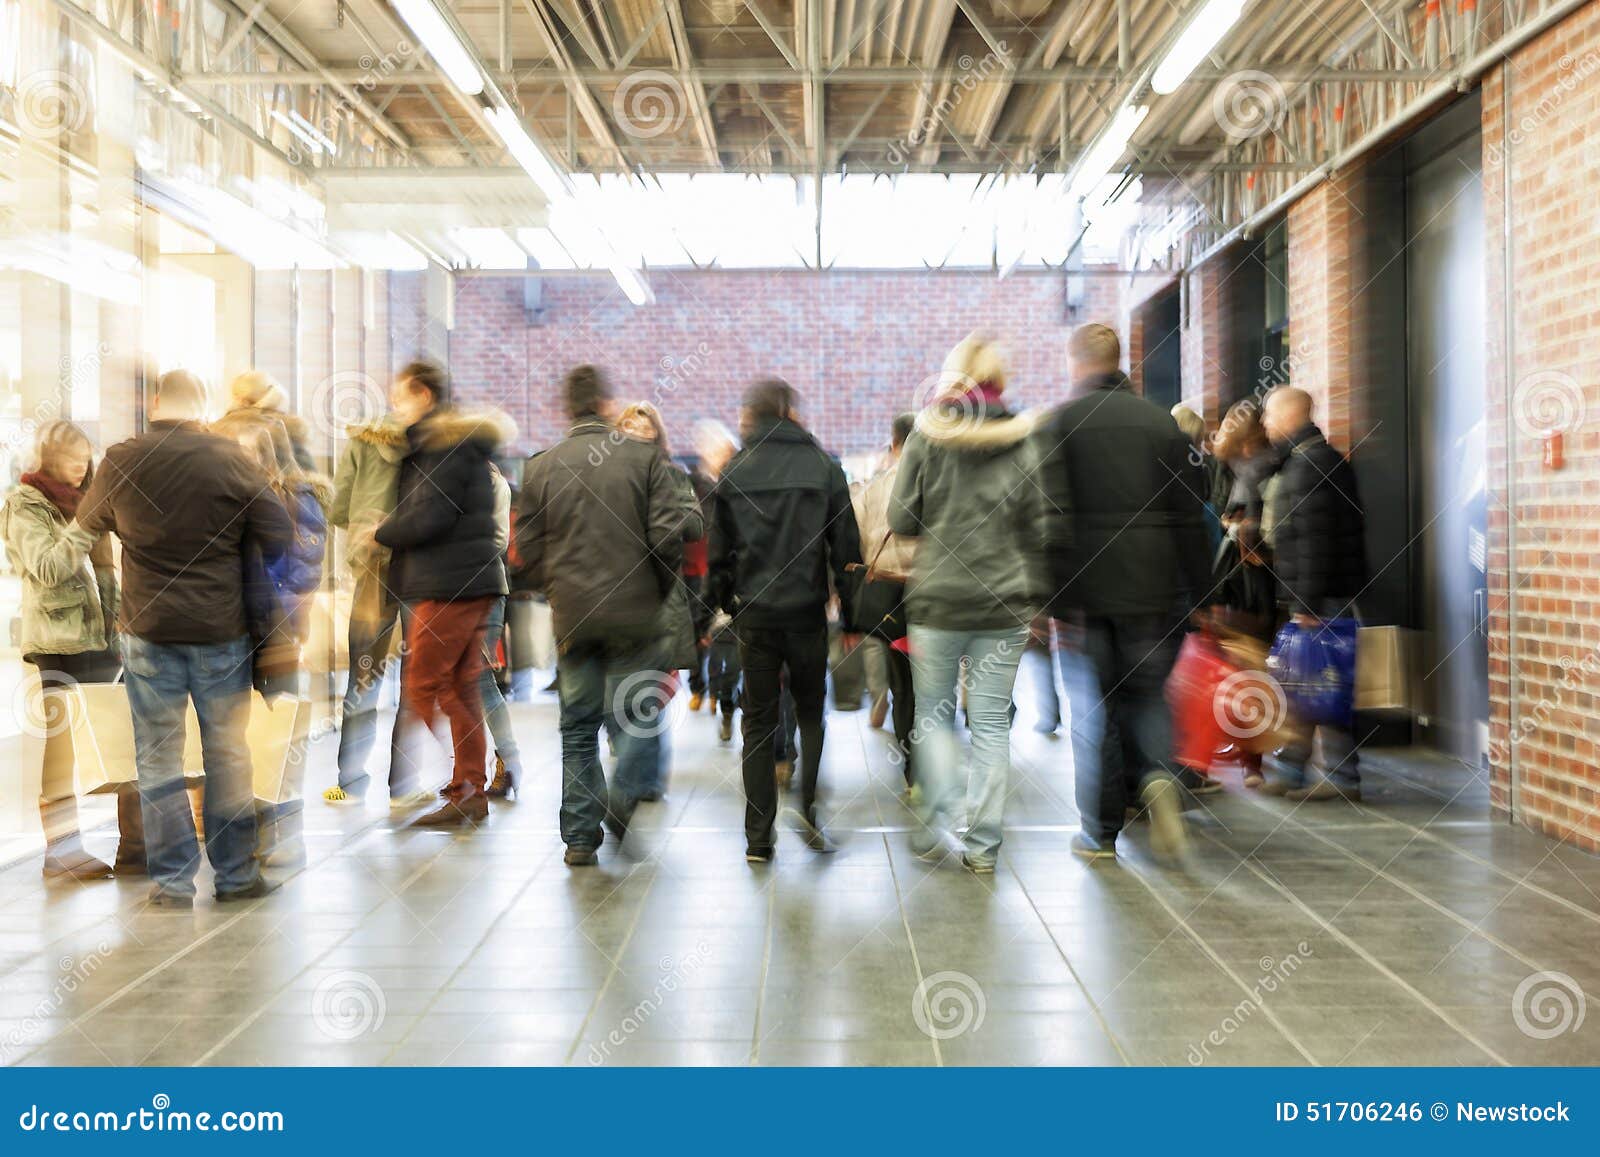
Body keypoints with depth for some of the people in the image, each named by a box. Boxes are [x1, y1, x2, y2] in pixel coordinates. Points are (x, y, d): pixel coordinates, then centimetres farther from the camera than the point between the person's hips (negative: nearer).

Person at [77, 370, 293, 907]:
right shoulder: (231, 459, -7)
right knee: (228, 754, 11)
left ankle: (172, 881, 13)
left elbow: (89, 523, 16)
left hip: (148, 630, 0)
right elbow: (280, 534, -7)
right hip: (222, 630, 0)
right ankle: (236, 875, 17)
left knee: (159, 760, 9)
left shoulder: (121, 460, -3)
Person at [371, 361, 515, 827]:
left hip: (449, 582, -10)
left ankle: (461, 788, -6)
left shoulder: (446, 443, -11)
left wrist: (380, 534, -4)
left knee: (421, 687, -7)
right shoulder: (457, 439, 20)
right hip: (471, 579, 10)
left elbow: (430, 516, -19)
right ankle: (472, 792, 17)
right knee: (460, 689, 12)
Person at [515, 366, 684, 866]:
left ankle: (579, 835, 12)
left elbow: (527, 548, 5)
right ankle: (622, 793, -15)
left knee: (578, 726, 11)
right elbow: (667, 537, -8)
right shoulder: (645, 458, -3)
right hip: (634, 614, -3)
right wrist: (661, 589, 9)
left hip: (571, 617, 3)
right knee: (637, 717, 8)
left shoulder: (542, 466, 4)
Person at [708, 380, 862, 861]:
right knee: (811, 714, 17)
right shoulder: (824, 467, -2)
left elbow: (719, 552, 3)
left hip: (754, 617, 1)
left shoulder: (733, 472, 1)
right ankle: (811, 811, 2)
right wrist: (851, 619, 5)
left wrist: (724, 606, 14)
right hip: (808, 613, -1)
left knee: (759, 723, 9)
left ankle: (759, 837, 9)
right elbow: (846, 548, -2)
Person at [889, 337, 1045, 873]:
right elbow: (1038, 527, 3)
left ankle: (936, 823, 5)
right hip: (1004, 604, 1)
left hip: (937, 596, -1)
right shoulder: (1023, 441, 1)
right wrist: (1035, 595, 13)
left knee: (933, 713, 14)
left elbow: (900, 519, 0)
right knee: (991, 723, 6)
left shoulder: (927, 436, -1)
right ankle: (983, 844, 10)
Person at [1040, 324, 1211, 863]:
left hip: (1087, 592, -2)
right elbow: (1189, 517, 4)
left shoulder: (1060, 423, -3)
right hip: (1153, 590, 2)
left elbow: (1052, 516, -10)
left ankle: (1100, 832, 12)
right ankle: (1156, 773, -8)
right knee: (1145, 692, 18)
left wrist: (1056, 597, -9)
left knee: (1094, 708, 6)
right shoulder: (1161, 421, 5)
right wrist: (1200, 593, 9)